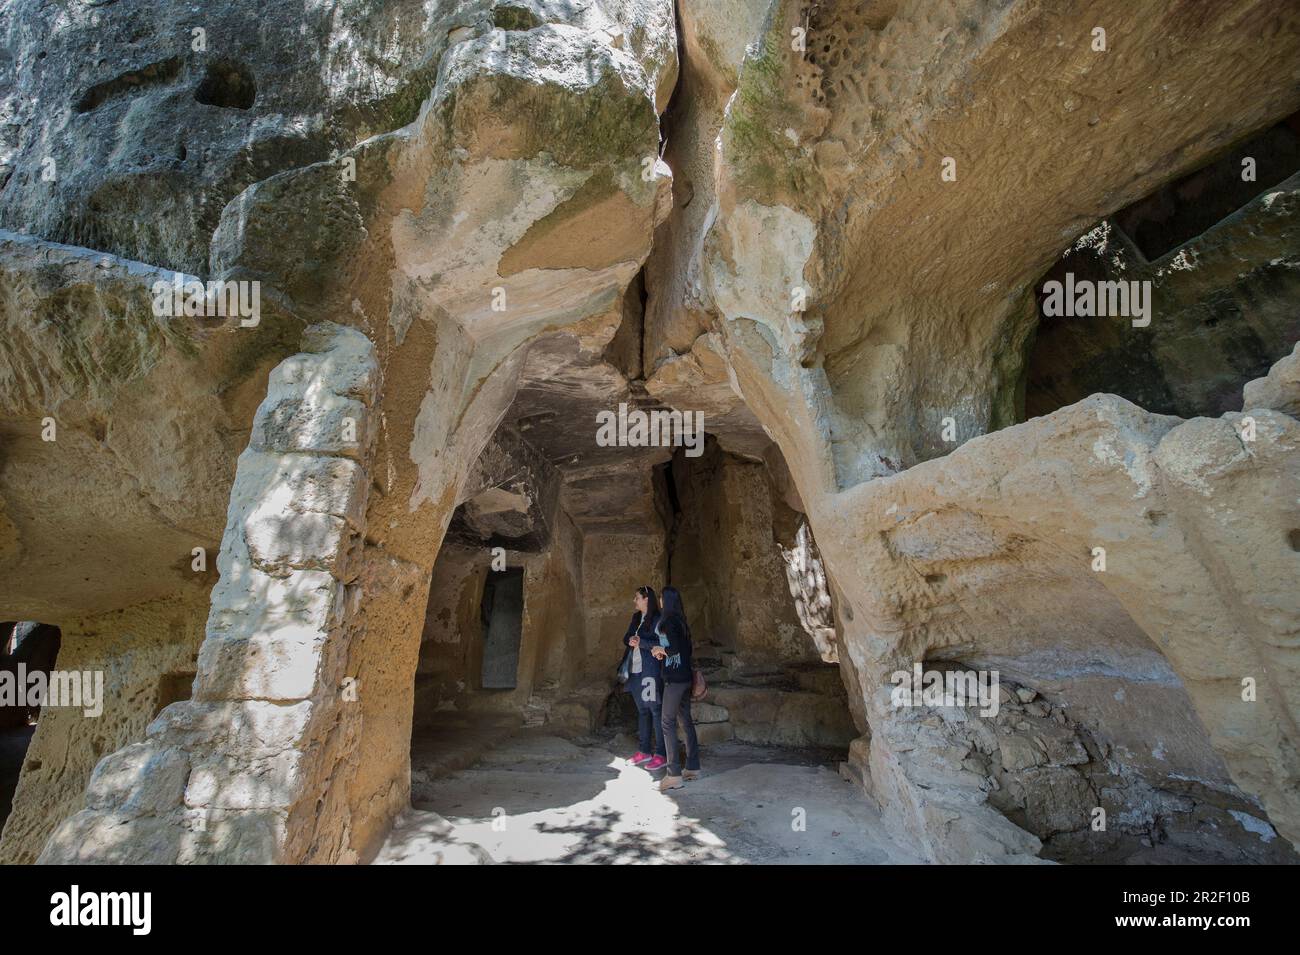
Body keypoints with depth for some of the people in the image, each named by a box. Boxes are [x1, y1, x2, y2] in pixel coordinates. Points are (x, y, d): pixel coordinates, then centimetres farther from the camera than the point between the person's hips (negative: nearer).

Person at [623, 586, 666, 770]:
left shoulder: (657, 620, -12)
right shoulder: (636, 618, 13)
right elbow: (626, 637, 16)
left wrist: (641, 642, -22)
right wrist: (631, 641, -6)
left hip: (651, 672, -8)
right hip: (636, 671, 8)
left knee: (656, 711, -2)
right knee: (642, 711, 15)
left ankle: (660, 755, 6)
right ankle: (645, 751, 26)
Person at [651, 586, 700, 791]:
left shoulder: (668, 622, -15)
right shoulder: (681, 622, 10)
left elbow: (675, 647, -25)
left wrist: (661, 650, -7)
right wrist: (663, 651, 8)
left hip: (674, 679, -9)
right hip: (685, 677, 9)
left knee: (668, 724, -4)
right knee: (686, 720, 14)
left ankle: (674, 774, -2)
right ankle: (693, 767, 23)